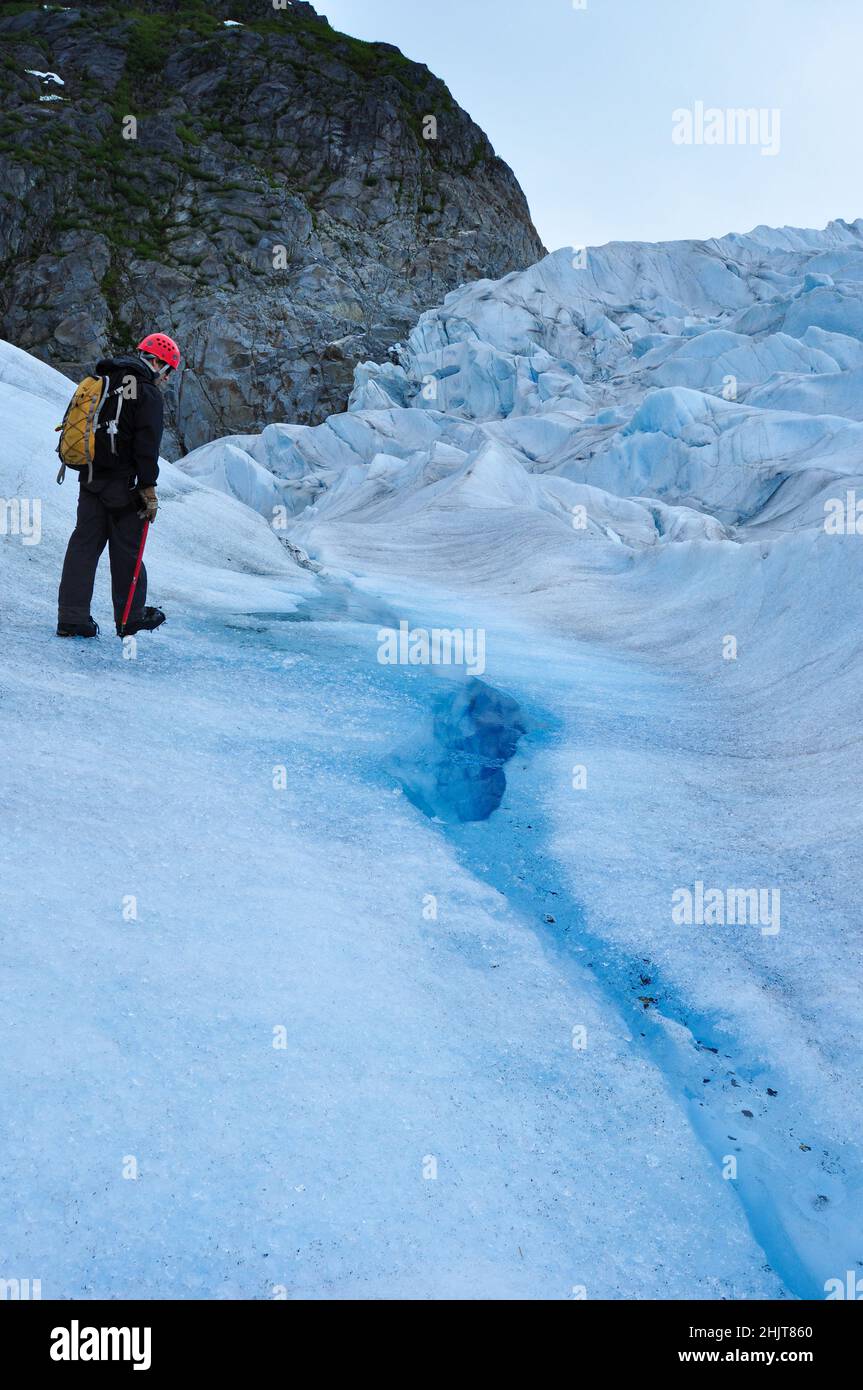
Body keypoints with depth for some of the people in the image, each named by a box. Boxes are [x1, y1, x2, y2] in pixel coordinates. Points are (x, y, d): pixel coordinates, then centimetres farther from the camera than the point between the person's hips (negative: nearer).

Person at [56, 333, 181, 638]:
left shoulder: (102, 382, 15)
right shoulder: (148, 394, -10)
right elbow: (146, 446, -16)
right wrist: (149, 490, -13)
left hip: (89, 478, 7)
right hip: (122, 483, -7)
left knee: (84, 543, 7)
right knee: (126, 549, 4)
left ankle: (72, 617, 6)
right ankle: (131, 617, 15)